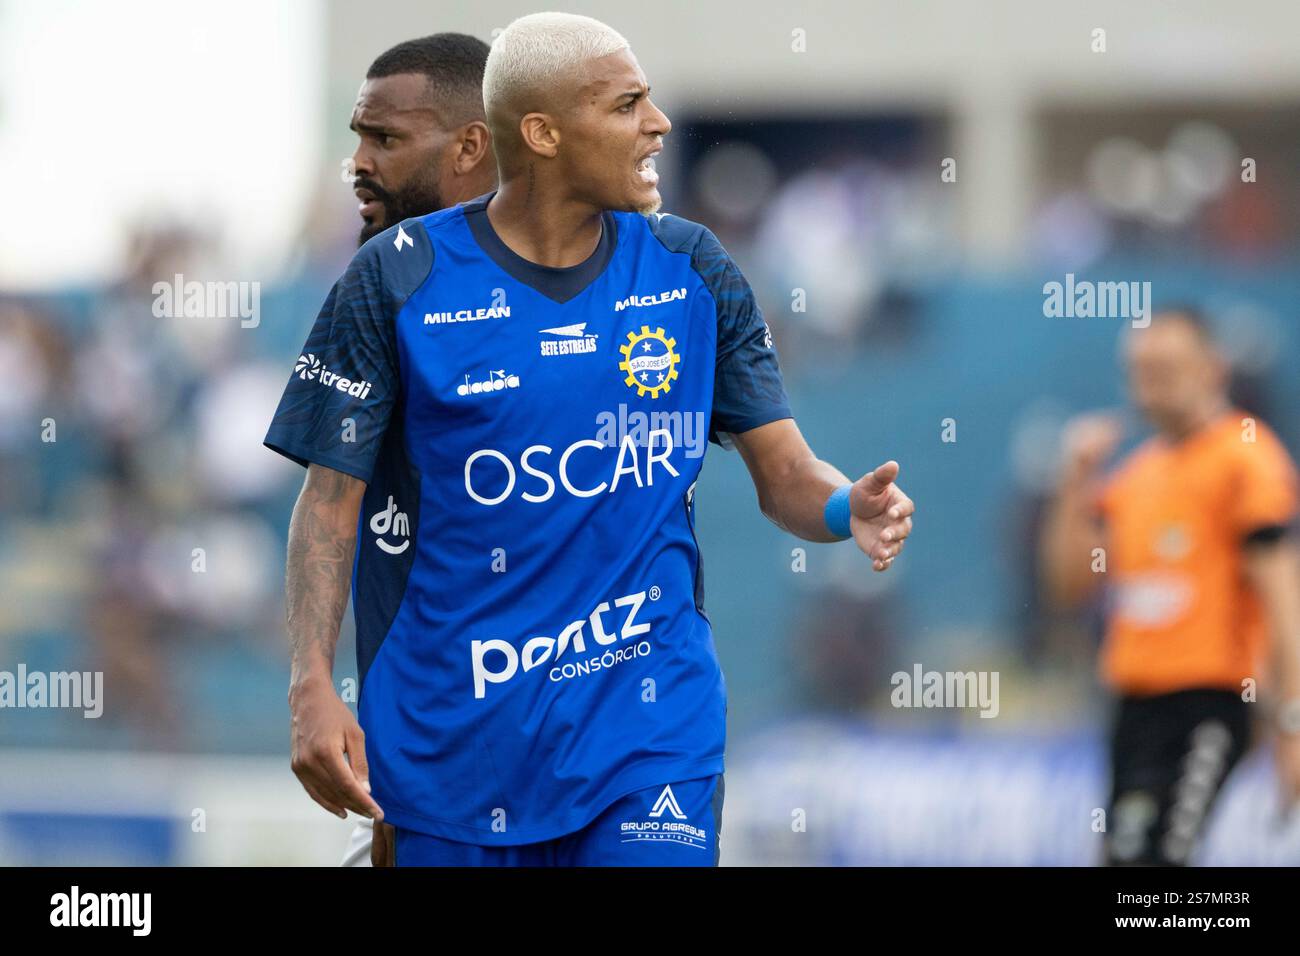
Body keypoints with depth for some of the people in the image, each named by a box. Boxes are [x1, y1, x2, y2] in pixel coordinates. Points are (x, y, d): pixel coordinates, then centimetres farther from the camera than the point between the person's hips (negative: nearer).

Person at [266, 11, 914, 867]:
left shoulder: (691, 272, 4)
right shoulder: (401, 278, -4)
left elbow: (784, 472, 5)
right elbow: (332, 498, -3)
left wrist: (849, 507, -19)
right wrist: (313, 687, -15)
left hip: (649, 728, 1)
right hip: (457, 734, -1)